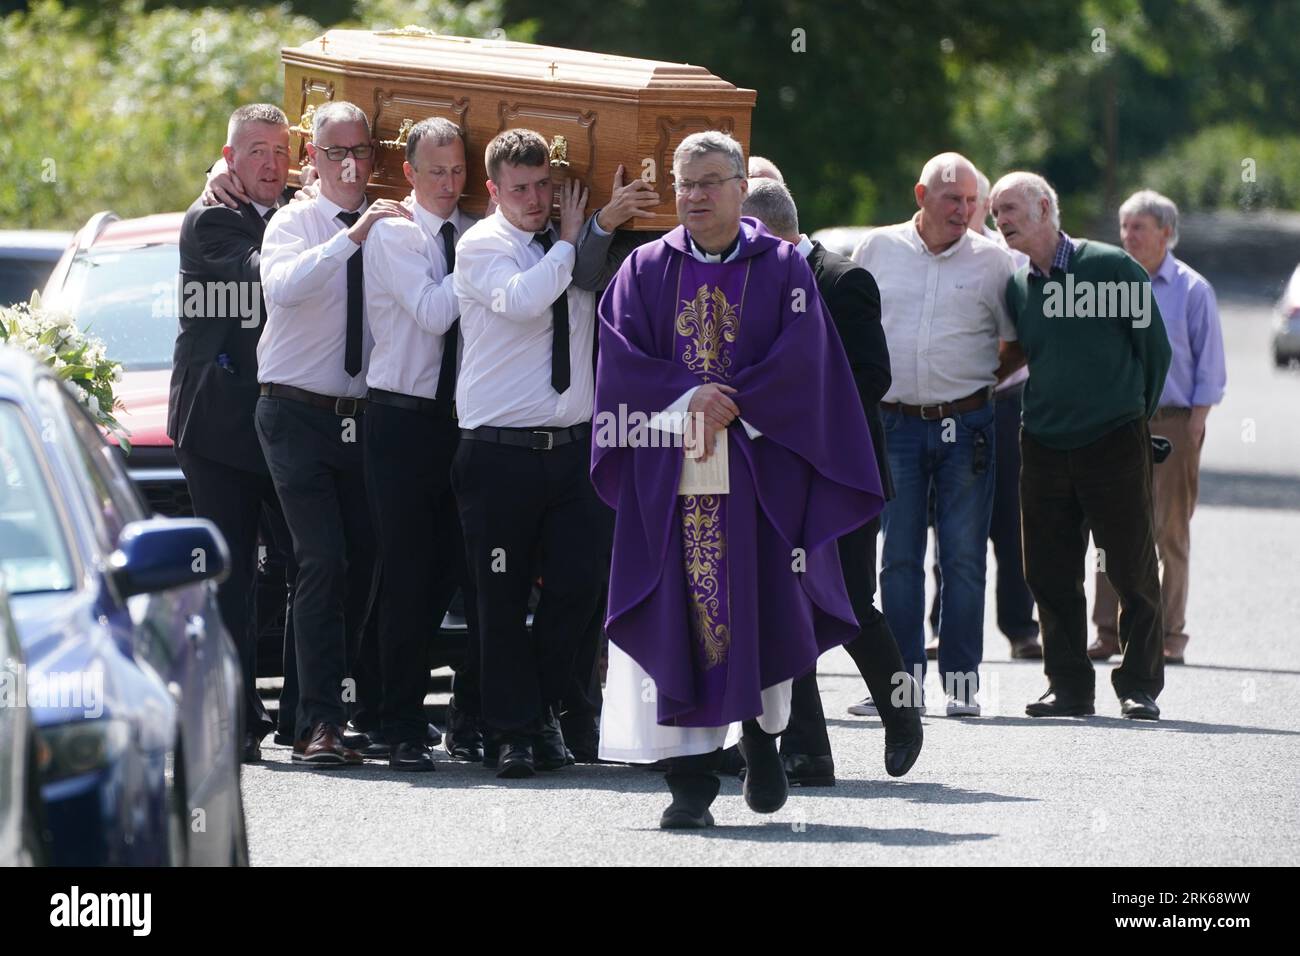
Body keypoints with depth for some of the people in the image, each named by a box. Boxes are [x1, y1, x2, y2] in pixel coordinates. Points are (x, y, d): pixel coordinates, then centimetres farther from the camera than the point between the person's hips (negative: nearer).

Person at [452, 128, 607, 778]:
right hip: (500, 450, -4)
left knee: (579, 584, -3)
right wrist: (567, 242, -8)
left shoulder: (575, 251, 14)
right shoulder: (482, 247, -2)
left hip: (571, 448, 4)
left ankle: (542, 709, 17)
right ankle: (513, 732, 9)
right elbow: (520, 300, -21)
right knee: (503, 597, 0)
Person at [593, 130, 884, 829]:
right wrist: (688, 399, -15)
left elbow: (801, 358, -5)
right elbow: (621, 357, 0)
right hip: (670, 473, 1)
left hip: (762, 469, -1)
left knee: (764, 607, -3)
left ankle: (761, 735, 22)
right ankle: (690, 780, -4)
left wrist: (727, 410, -13)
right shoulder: (645, 270, 10)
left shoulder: (782, 268, 6)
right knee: (682, 617, -5)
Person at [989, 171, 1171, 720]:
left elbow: (1154, 348, 1)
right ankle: (1069, 687, 13)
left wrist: (1133, 416, 8)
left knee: (1133, 572, -1)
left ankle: (1140, 688, 7)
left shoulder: (1112, 268, -5)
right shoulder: (1015, 287, 8)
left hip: (1114, 444, -4)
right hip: (1043, 444, 4)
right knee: (1050, 575, 4)